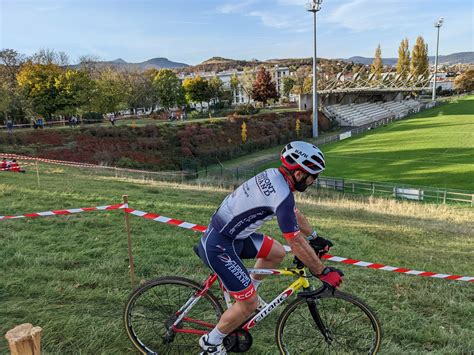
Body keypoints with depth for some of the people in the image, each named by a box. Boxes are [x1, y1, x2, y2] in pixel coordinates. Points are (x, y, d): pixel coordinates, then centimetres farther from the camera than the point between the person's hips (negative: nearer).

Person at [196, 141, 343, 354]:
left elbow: (294, 213, 18)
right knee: (250, 304, -2)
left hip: (232, 234, 9)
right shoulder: (282, 194, -26)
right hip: (219, 246, -9)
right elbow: (297, 243, -22)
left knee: (277, 253, 15)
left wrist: (315, 237, 25)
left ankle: (245, 292, 30)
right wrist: (323, 272, -10)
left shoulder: (274, 176, 2)